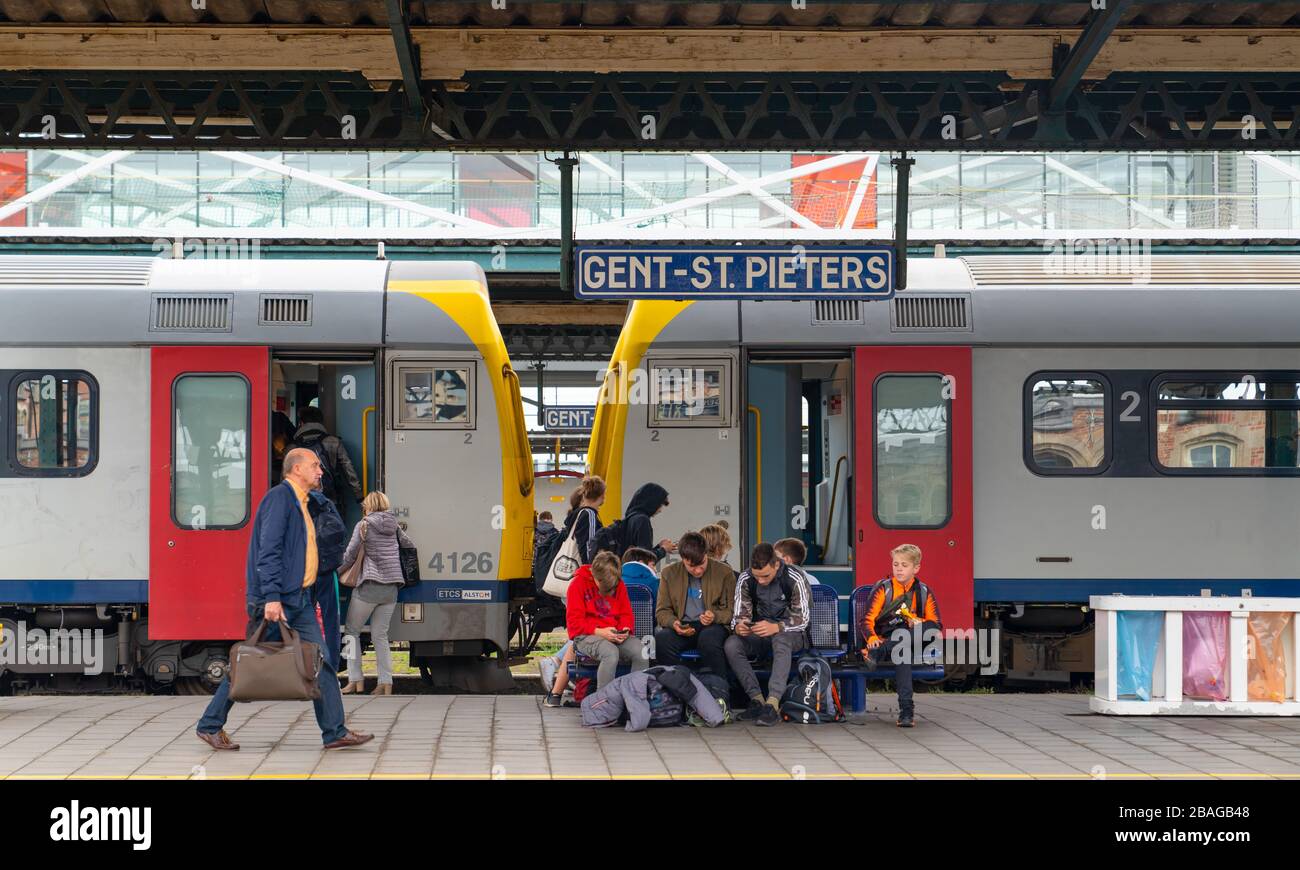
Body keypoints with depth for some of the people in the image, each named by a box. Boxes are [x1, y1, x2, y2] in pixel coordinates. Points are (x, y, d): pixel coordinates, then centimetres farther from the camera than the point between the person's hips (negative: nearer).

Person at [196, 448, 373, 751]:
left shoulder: (300, 503, 18)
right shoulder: (279, 496, -11)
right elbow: (268, 550, -20)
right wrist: (271, 597, -26)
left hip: (299, 600, 9)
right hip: (275, 600, -9)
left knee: (321, 662, 1)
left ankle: (335, 732, 1)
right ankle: (210, 726, 12)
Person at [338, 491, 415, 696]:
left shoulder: (364, 525, -2)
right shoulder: (394, 525, 12)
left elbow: (349, 556, -4)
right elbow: (410, 546, 17)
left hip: (369, 585, -5)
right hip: (392, 587, 5)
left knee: (352, 630, 8)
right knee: (380, 635, 10)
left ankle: (356, 680, 2)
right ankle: (386, 683, 1)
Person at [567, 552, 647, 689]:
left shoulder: (619, 585, 11)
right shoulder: (579, 584, -3)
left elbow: (627, 614, 16)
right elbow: (574, 621, -7)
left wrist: (625, 630, -8)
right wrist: (599, 632, -21)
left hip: (616, 635, 5)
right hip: (586, 636, -5)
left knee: (641, 651, -26)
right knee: (611, 652, -38)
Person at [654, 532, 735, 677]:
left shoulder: (724, 573, 4)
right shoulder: (669, 573, 8)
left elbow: (732, 612, 7)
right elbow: (662, 612, 11)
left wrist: (715, 617, -16)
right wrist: (673, 623, -13)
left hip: (713, 626, -2)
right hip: (682, 627, 2)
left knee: (708, 638, -38)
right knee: (661, 638, -32)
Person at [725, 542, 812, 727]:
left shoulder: (795, 579, -16)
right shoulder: (745, 580, -5)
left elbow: (802, 619, -18)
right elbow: (740, 613, -2)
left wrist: (776, 627, -38)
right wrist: (738, 626, -28)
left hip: (792, 634, -4)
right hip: (759, 634, 4)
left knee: (781, 639, -40)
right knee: (731, 645, -26)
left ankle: (773, 704, -47)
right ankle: (757, 700, -25)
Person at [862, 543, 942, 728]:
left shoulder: (924, 592, 12)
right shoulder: (883, 589, 6)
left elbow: (935, 625, 8)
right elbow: (867, 619, -2)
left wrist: (919, 624, -16)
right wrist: (872, 638, -25)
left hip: (915, 642, 2)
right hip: (886, 640, -2)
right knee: (903, 651, -39)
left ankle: (875, 654, -48)